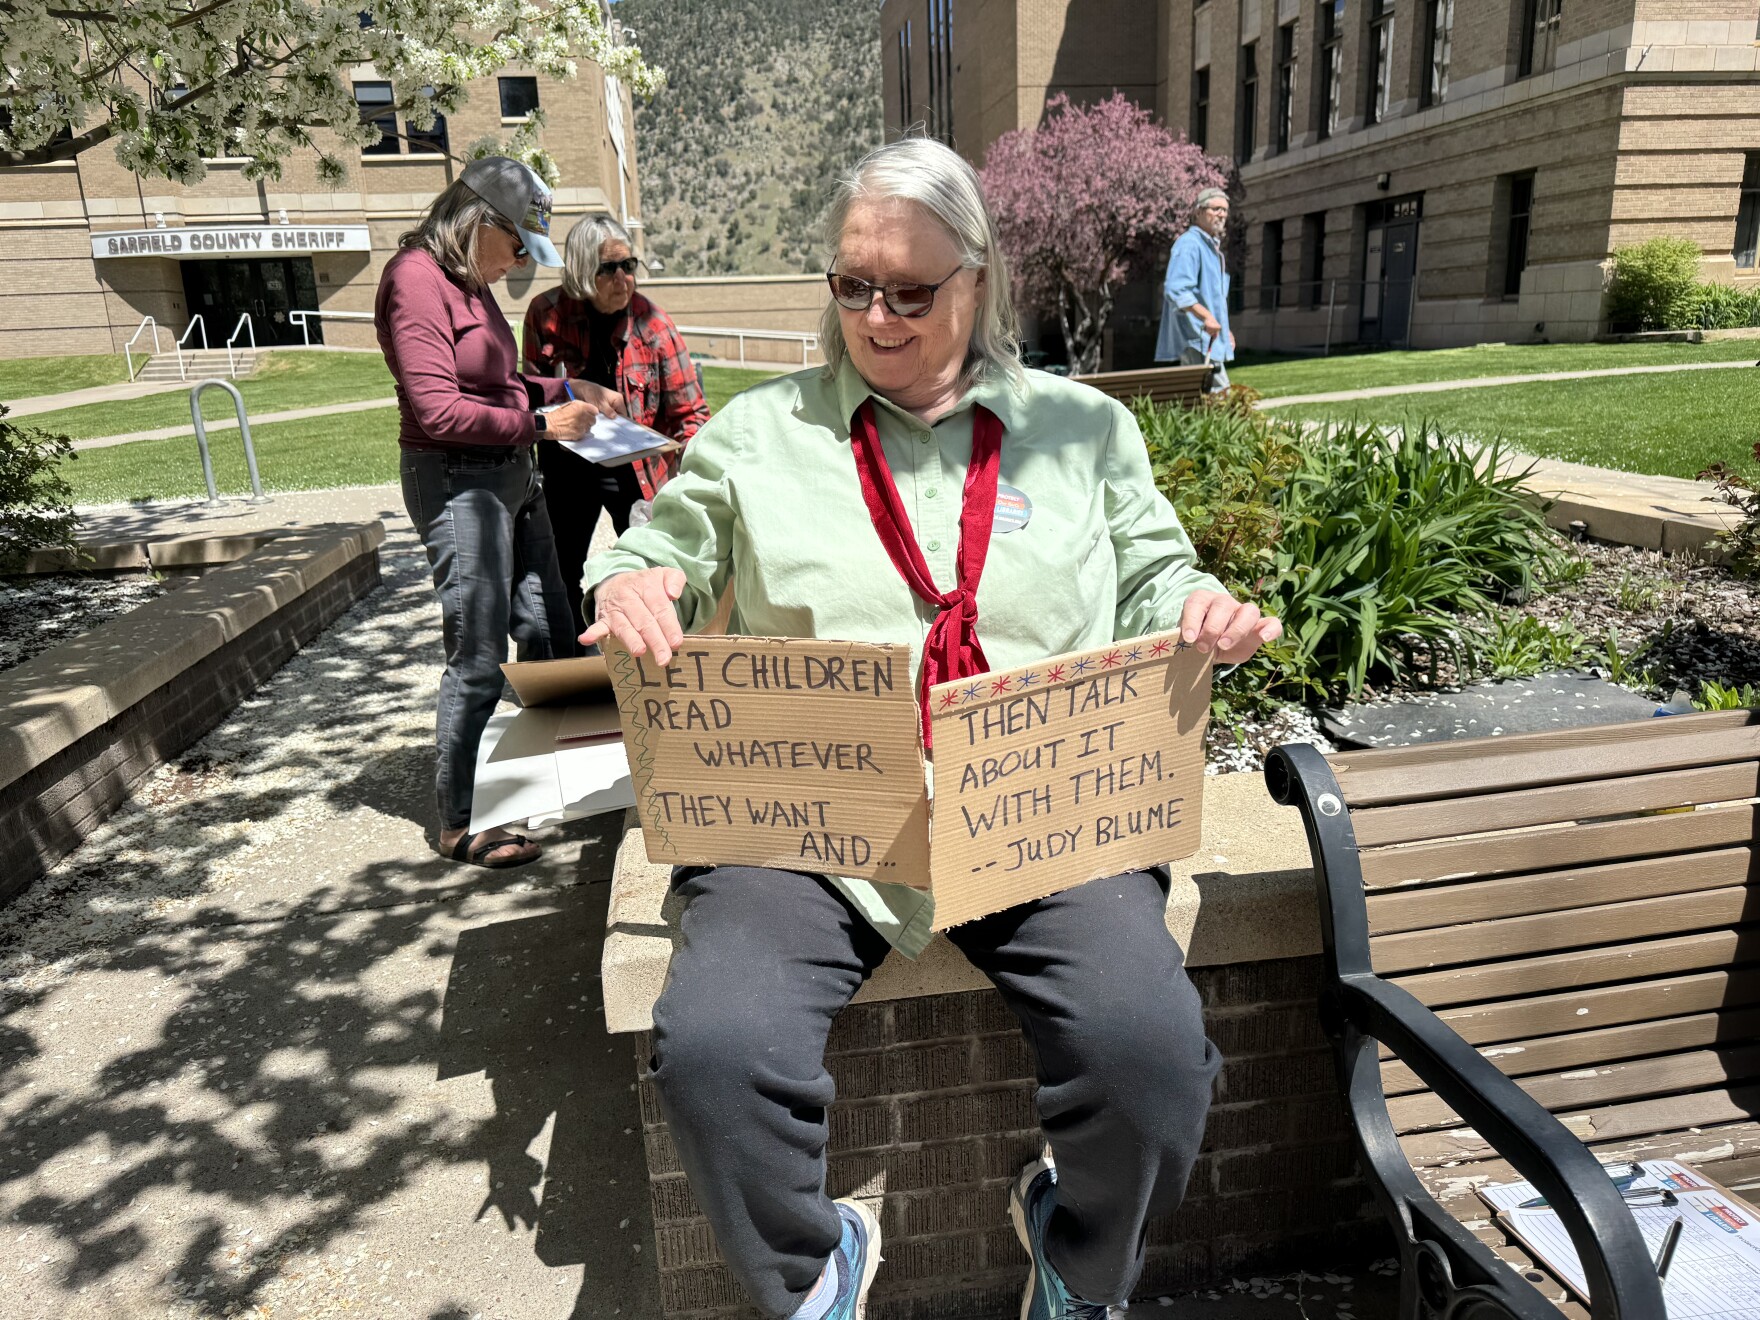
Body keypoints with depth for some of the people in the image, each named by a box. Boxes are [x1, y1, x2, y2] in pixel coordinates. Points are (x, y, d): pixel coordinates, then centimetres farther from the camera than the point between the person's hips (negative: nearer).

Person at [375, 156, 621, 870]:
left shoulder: (471, 282, 14)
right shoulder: (416, 278, -14)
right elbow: (438, 409, -21)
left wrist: (566, 389, 9)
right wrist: (539, 424, -17)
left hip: (512, 475, 10)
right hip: (456, 481, -10)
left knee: (551, 635, 14)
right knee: (478, 660, -4)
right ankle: (460, 825, 11)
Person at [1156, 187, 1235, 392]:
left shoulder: (1212, 246, 23)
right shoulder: (1188, 244, -11)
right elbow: (1176, 290, -24)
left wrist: (1224, 329, 27)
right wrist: (1207, 317, -32)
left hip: (1211, 338, 11)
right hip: (1196, 339, -11)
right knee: (1219, 395, -16)